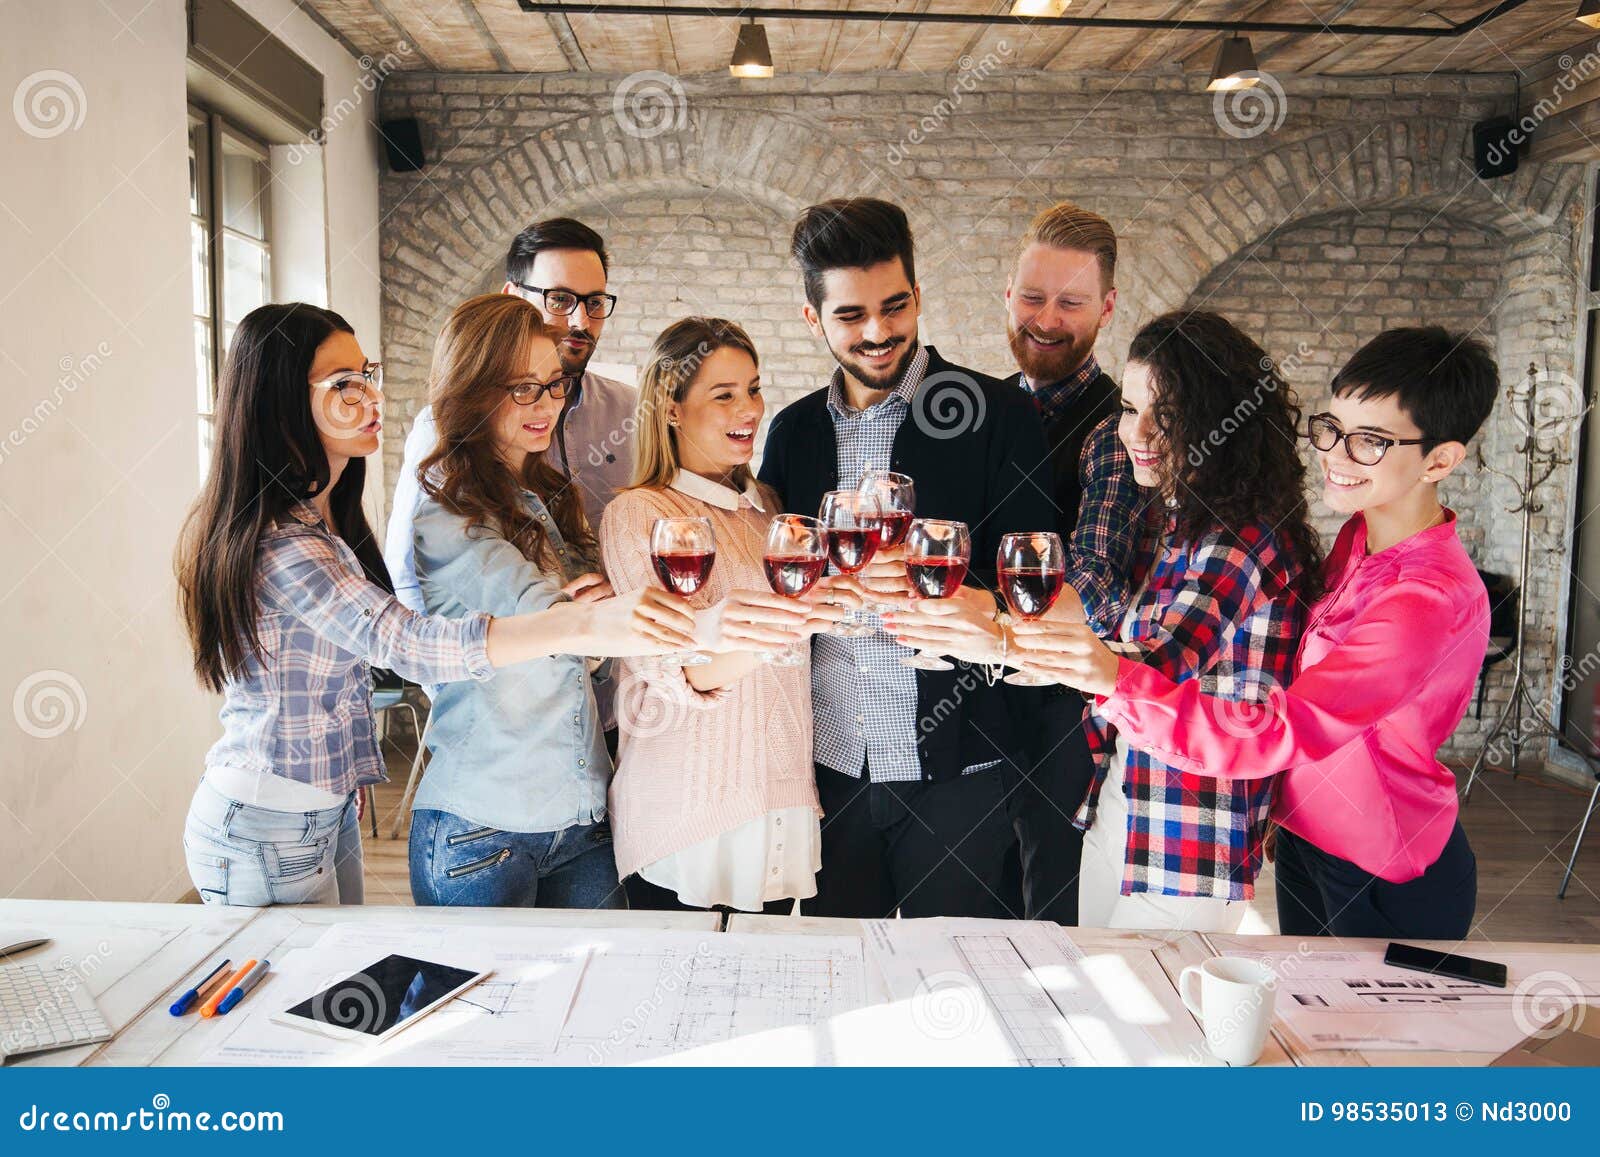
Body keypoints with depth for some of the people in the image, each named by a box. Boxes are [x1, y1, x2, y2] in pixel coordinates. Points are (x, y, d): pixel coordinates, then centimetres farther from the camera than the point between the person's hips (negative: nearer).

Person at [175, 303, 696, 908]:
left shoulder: (325, 516, 6)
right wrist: (585, 625, -50)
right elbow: (408, 642, -39)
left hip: (330, 811, 9)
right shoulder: (277, 542, -26)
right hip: (267, 834, -9)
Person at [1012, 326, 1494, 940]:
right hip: (1306, 836, 8)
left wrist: (1117, 679, -47)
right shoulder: (1361, 535, -2)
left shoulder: (1433, 599, -30)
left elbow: (1281, 734, -37)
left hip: (1388, 886, -8)